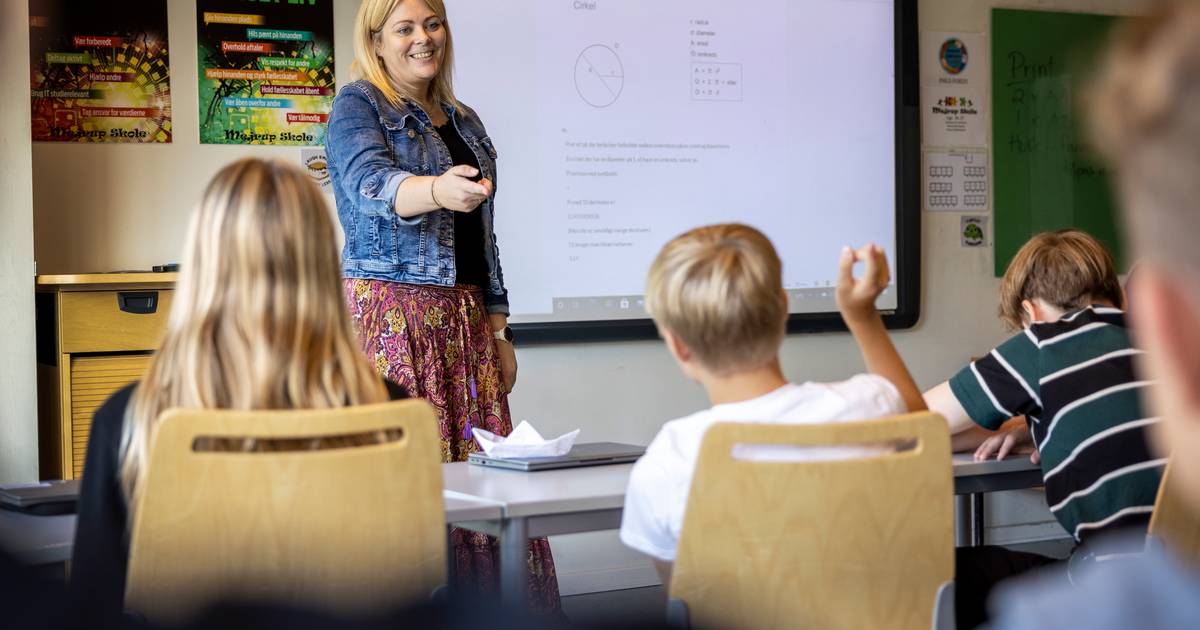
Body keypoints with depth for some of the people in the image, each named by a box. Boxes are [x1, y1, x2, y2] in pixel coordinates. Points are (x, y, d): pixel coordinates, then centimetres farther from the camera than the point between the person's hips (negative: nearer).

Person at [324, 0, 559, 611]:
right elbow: (373, 185, -21)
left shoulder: (464, 122, 19)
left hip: (463, 319, 6)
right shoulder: (357, 106, -1)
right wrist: (439, 189, -41)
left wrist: (499, 331, 17)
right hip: (389, 311, -6)